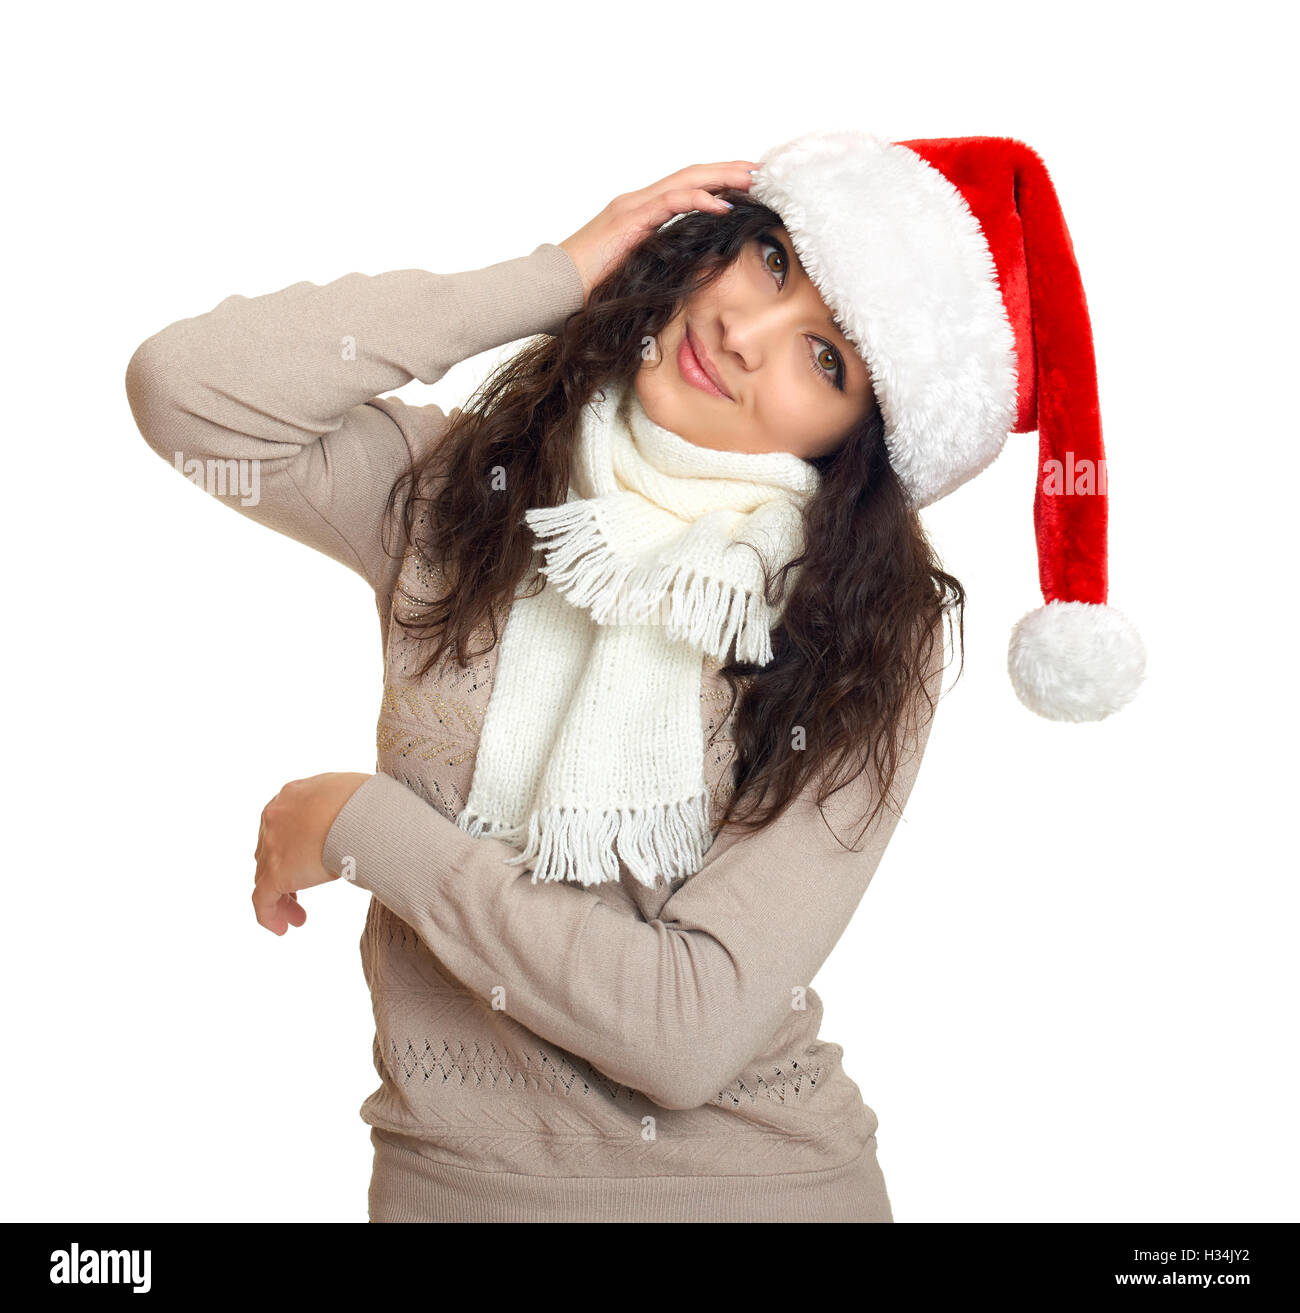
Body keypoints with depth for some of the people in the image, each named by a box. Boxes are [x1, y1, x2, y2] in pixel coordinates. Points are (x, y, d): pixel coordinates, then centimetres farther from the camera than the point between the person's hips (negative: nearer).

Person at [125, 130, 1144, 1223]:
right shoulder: (465, 490, -7)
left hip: (754, 1178, -2)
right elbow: (185, 388, -20)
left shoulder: (869, 642, -16)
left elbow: (692, 1031, -23)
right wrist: (550, 279, -18)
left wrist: (359, 827, -17)